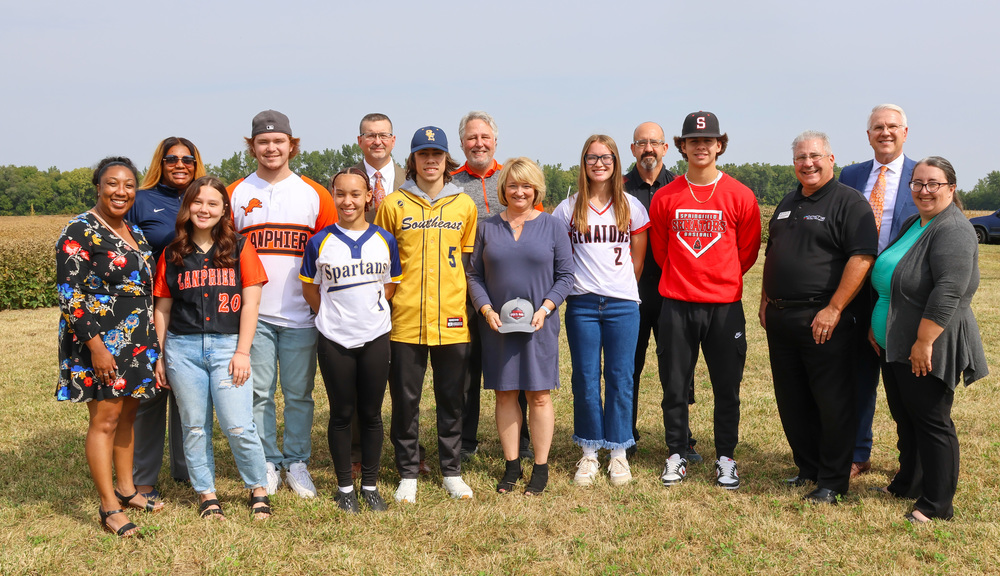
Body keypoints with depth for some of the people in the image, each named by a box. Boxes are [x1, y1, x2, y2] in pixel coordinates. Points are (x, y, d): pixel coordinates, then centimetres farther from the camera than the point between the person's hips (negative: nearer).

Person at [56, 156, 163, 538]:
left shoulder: (134, 232, 13)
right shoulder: (79, 233, -11)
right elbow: (70, 294, -16)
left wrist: (151, 341, 17)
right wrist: (96, 345, -21)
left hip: (136, 343, 8)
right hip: (101, 343, -8)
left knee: (127, 414, 14)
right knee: (105, 420, -4)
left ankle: (125, 488, 27)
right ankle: (109, 508, 3)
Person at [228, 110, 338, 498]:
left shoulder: (314, 195, 5)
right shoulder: (236, 195, 5)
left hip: (300, 313, 0)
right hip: (253, 313, 0)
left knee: (299, 393, 6)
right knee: (258, 391, 5)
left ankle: (297, 463, 19)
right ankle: (267, 463, 18)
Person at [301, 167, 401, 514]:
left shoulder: (385, 240, 3)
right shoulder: (320, 242, 0)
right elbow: (310, 289, 8)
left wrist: (369, 310, 2)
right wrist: (335, 316, 3)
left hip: (376, 338, 1)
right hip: (335, 340, -1)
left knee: (371, 413, 7)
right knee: (342, 414, 6)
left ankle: (370, 484, 20)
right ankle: (345, 487, 19)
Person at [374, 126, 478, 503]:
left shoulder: (464, 205, 8)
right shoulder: (393, 204, 2)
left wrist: (469, 303, 10)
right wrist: (385, 305, -1)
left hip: (452, 319, 2)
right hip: (405, 319, -1)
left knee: (452, 400, 10)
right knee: (405, 399, 5)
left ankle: (452, 471, 23)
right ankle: (408, 474, 20)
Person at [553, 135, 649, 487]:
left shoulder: (631, 206, 6)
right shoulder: (569, 209, 5)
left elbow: (638, 257, 12)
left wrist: (622, 288, 9)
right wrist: (572, 284, 5)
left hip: (622, 304, 0)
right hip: (582, 304, 0)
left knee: (620, 378, 3)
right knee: (585, 379, 3)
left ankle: (618, 452, 14)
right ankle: (588, 453, 14)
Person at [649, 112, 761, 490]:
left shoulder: (740, 196, -1)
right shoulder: (665, 197, 3)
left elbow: (748, 250, 9)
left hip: (725, 306, -1)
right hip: (677, 305, 1)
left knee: (727, 388, 6)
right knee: (675, 386, 7)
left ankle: (725, 459, 20)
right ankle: (676, 456, 21)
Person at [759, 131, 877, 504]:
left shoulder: (849, 202, -6)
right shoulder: (788, 204, 18)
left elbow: (862, 257, -16)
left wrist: (834, 309, -19)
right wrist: (765, 302, 15)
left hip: (823, 322, -7)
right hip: (781, 319, 8)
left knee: (832, 403, -1)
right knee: (791, 402, 13)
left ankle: (833, 482, 11)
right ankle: (808, 468, 27)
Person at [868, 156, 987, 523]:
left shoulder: (953, 231, -16)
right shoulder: (911, 224, 13)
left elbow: (947, 293, -26)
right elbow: (886, 280, 22)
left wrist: (924, 342, -27)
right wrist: (877, 324, 19)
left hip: (927, 348, -9)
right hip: (894, 344, 9)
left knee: (931, 421, -1)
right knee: (905, 418, 18)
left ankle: (937, 505, 9)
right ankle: (908, 484, 33)